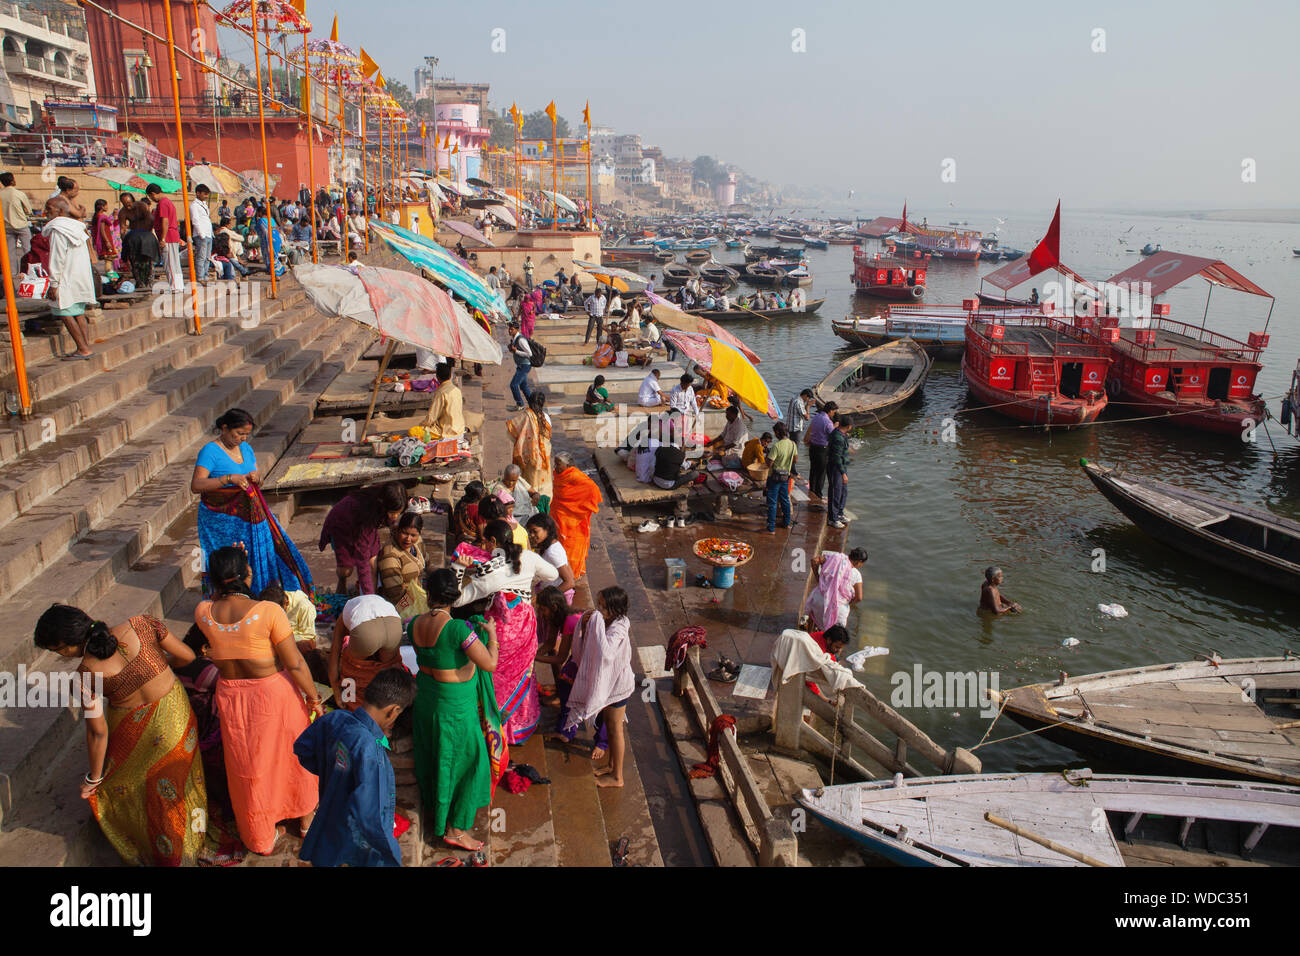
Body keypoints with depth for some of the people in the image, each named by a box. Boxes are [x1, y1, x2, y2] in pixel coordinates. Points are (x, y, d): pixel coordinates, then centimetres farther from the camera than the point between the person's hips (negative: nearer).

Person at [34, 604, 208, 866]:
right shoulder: (140, 625, -21)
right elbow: (186, 655, -11)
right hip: (177, 713, 3)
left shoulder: (86, 675, -24)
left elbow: (98, 731, -15)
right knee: (176, 772, 29)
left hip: (134, 731, -3)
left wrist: (93, 778, 0)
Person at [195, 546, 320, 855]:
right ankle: (304, 815, 46)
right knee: (288, 753, 23)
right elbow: (295, 664, -18)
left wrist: (224, 576, 4)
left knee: (248, 766, 21)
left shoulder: (203, 612, -14)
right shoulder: (268, 611, -25)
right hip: (274, 692, -3)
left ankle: (260, 839, 40)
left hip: (231, 697, 3)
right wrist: (314, 698, -6)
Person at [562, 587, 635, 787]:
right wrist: (584, 625, -14)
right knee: (609, 724, 22)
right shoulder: (603, 623, -1)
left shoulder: (618, 628, -27)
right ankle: (612, 765, 39)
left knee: (615, 728, 4)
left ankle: (617, 777, 19)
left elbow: (606, 653, -44)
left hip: (618, 684, -9)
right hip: (606, 682, 9)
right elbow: (582, 647, 3)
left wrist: (598, 624, -39)